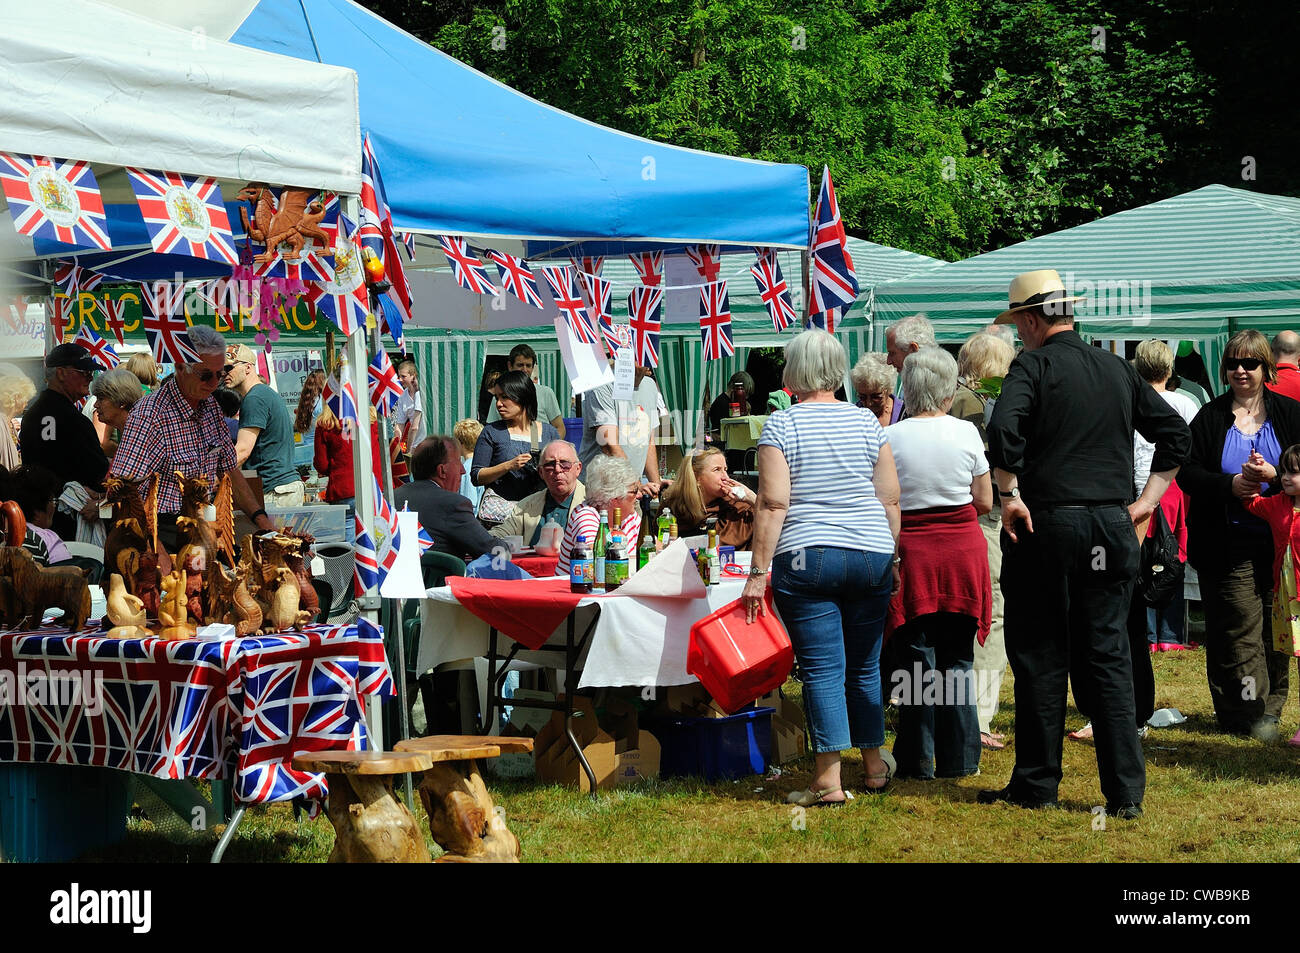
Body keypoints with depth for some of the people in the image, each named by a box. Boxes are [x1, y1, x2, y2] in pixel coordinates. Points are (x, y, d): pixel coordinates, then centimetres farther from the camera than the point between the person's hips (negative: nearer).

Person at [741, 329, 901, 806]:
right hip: (871, 554, 4)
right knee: (865, 665, 15)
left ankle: (828, 779, -7)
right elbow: (891, 499, 7)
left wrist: (758, 573, -7)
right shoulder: (866, 422, 7)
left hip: (806, 557, -4)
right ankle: (875, 764, 26)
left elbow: (772, 504, -10)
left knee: (823, 668, -3)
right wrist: (891, 558, 16)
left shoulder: (781, 425, -4)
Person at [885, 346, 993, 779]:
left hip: (911, 550, -1)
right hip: (962, 549, 1)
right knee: (957, 659, 10)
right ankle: (957, 758, 12)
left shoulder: (890, 438, -7)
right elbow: (984, 502, 3)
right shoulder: (966, 433, -3)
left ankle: (917, 760, 8)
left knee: (915, 659, 5)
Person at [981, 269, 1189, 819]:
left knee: (1040, 659, 5)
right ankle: (1125, 791, 3)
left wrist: (1011, 496, -11)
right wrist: (1147, 499, 15)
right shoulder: (1118, 369, 11)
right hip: (1112, 526, 5)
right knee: (1109, 658, 6)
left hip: (1046, 526, -5)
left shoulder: (1034, 366, -6)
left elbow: (1003, 432, -22)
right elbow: (1175, 433, 15)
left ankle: (1036, 785, 11)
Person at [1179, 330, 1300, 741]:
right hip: (1228, 547, -1)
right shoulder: (1210, 417, 7)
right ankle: (1249, 713, -4)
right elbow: (1187, 473, 2)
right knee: (1238, 627, -7)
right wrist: (1229, 485, -15)